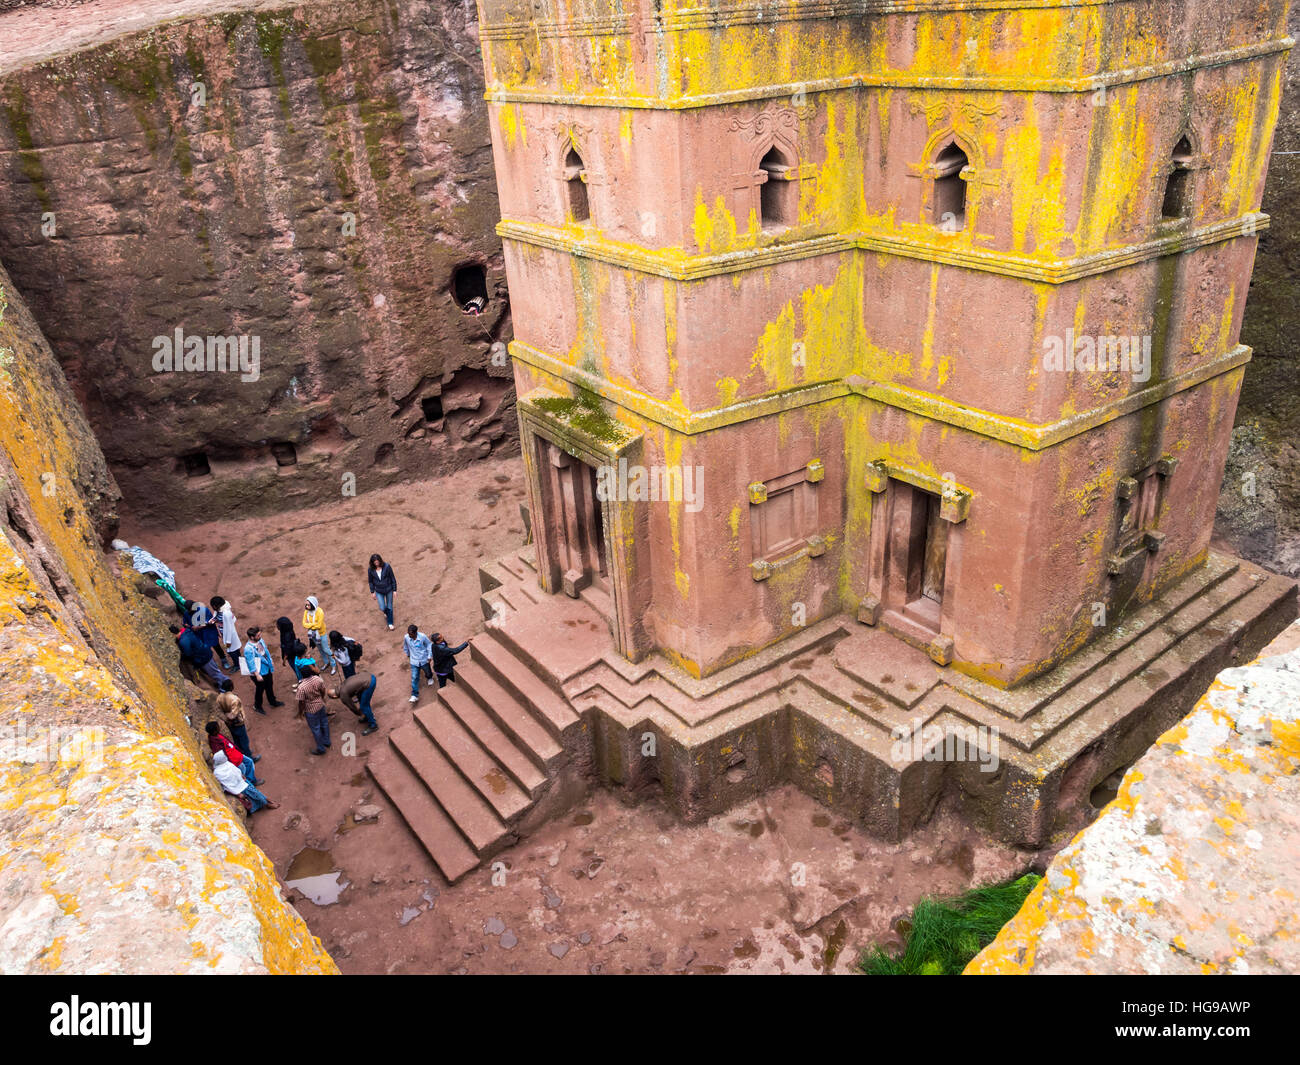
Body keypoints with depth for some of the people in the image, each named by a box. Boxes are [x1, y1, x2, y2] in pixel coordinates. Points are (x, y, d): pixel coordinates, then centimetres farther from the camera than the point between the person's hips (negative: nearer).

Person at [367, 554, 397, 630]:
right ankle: (386, 613, 36)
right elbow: (371, 581, 0)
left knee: (389, 607, 9)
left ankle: (390, 624, 28)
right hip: (379, 591, 1)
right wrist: (372, 592, 5)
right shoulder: (370, 569, -15)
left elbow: (393, 578, -11)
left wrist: (394, 590, -8)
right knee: (382, 608, -3)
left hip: (389, 590, -1)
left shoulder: (387, 567, -21)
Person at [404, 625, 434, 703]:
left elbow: (429, 645, -9)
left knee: (428, 672, 24)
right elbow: (406, 646, 5)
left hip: (424, 660, 0)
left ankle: (430, 678, 61)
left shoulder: (422, 637, -26)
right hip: (414, 661, 1)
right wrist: (408, 654, 19)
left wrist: (430, 656, -9)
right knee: (414, 678, -4)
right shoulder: (406, 637, -18)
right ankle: (414, 695, 1)